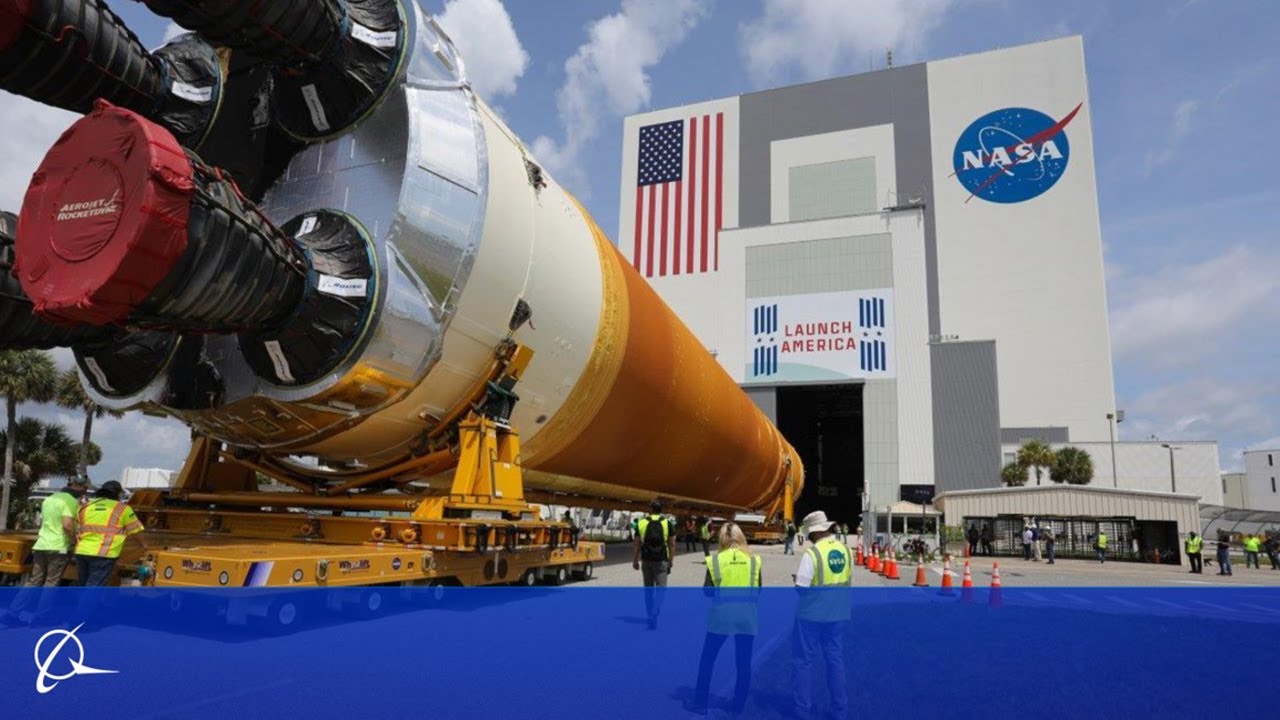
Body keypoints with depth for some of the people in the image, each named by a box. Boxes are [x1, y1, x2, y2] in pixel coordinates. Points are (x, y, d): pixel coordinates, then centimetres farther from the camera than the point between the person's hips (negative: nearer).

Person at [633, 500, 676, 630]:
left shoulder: (641, 523, 0)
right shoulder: (667, 524, -1)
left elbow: (636, 544, 2)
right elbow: (672, 544, -1)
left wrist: (635, 560, 10)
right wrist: (670, 561, 6)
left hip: (646, 561, 2)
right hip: (661, 561, -2)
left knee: (648, 589, 16)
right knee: (660, 588, -1)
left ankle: (650, 615, 23)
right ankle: (654, 614, -20)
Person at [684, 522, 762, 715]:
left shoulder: (716, 560, -4)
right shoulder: (754, 560, 1)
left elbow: (708, 591, -2)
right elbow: (758, 591, 7)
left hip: (722, 613, -2)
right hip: (747, 614, 2)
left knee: (707, 659, 12)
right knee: (743, 662, 13)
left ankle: (700, 703, 18)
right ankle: (738, 704, 20)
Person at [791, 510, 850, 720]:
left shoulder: (811, 553, -19)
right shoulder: (845, 550, 0)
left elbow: (801, 588, -17)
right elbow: (847, 582, 10)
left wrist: (799, 581, 3)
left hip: (812, 614, -5)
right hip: (839, 614, 6)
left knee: (803, 661, 8)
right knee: (836, 659, 17)